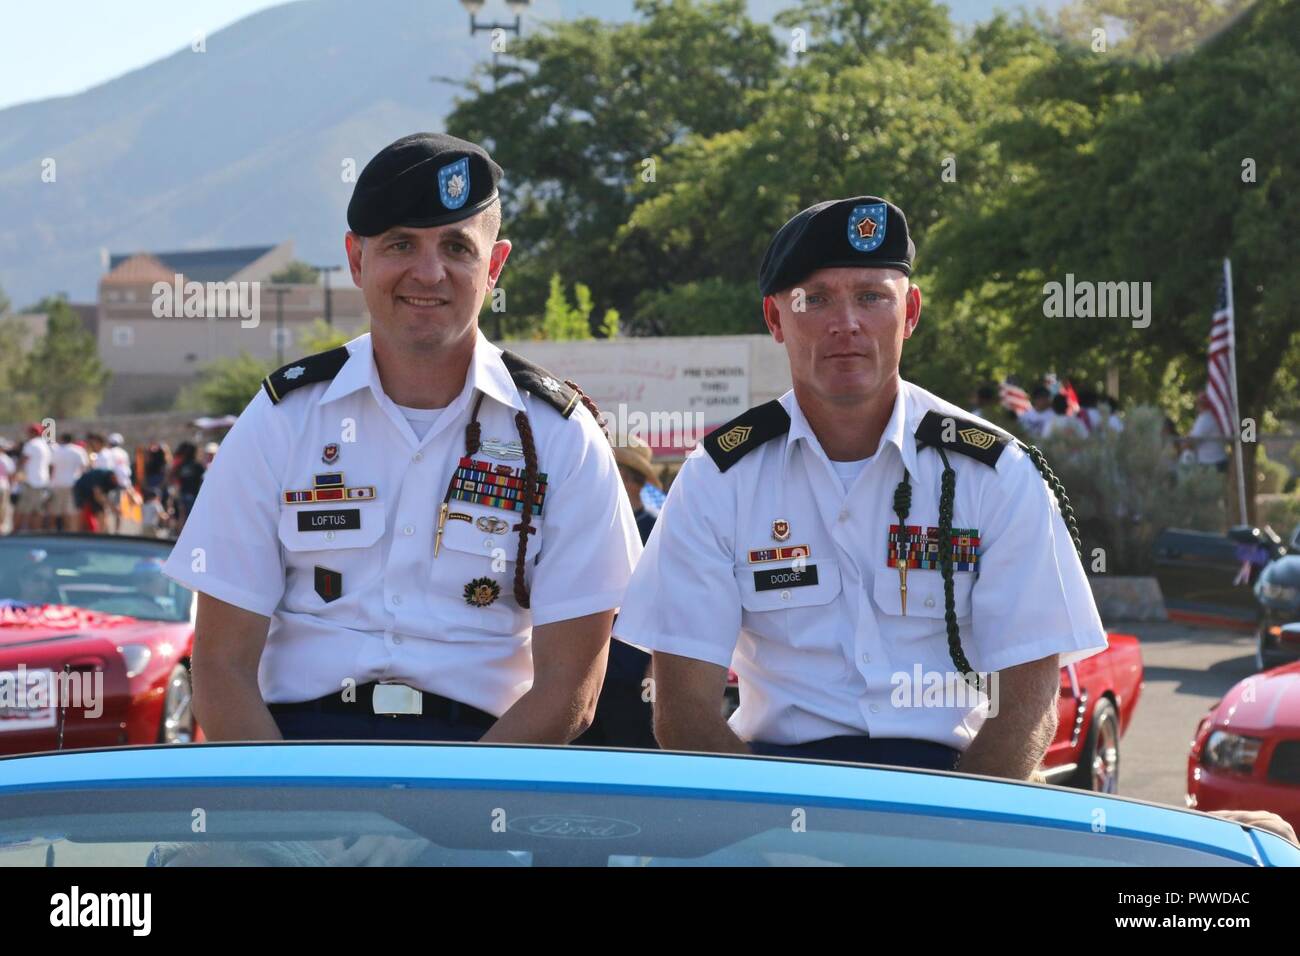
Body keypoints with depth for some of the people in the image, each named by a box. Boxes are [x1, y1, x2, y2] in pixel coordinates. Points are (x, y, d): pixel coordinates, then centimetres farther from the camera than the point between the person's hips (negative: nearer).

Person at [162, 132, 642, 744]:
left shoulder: (563, 439, 6)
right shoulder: (279, 421, 8)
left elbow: (569, 689, 2)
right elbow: (222, 668, 5)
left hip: (487, 747, 0)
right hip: (301, 742, 0)